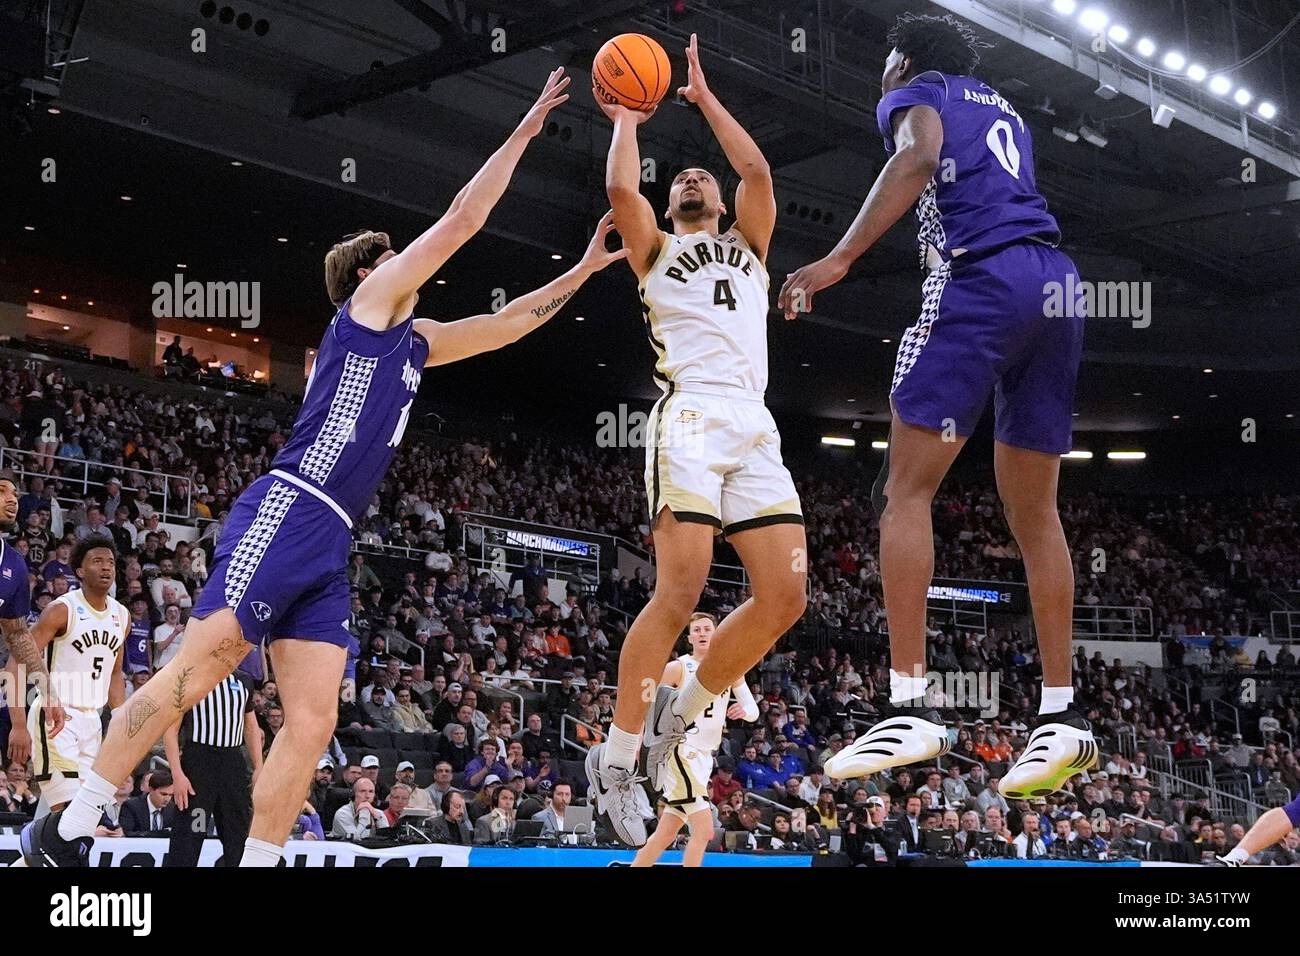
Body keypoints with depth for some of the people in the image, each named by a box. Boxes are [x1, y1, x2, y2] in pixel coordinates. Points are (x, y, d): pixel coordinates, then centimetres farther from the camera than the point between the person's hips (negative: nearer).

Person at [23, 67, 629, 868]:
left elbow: (507, 323, 36)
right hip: (286, 514, -9)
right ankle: (70, 826, -13)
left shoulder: (413, 343, 27)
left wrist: (584, 269, 32)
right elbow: (462, 221, 4)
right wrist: (526, 129, 12)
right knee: (196, 669, -16)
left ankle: (259, 863, -3)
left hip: (330, 545, 9)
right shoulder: (367, 301, 7)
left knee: (314, 721, -1)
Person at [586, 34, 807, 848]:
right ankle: (617, 756, -8)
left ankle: (685, 709, 13)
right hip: (692, 418, -4)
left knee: (785, 597, -8)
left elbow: (759, 172, 12)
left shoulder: (749, 245, 30)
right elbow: (621, 188, 2)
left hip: (756, 428, 4)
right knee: (681, 591, -18)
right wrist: (626, 119, 18)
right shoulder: (656, 251, 21)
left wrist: (704, 97, 19)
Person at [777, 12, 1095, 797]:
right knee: (1034, 511, 11)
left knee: (907, 490, -6)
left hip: (983, 278, -7)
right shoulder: (1003, 109, 32)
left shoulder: (915, 94, 11)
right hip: (1058, 283, 7)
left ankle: (911, 708, -17)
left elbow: (919, 156, -12)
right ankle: (1063, 716, 7)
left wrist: (839, 259, -20)